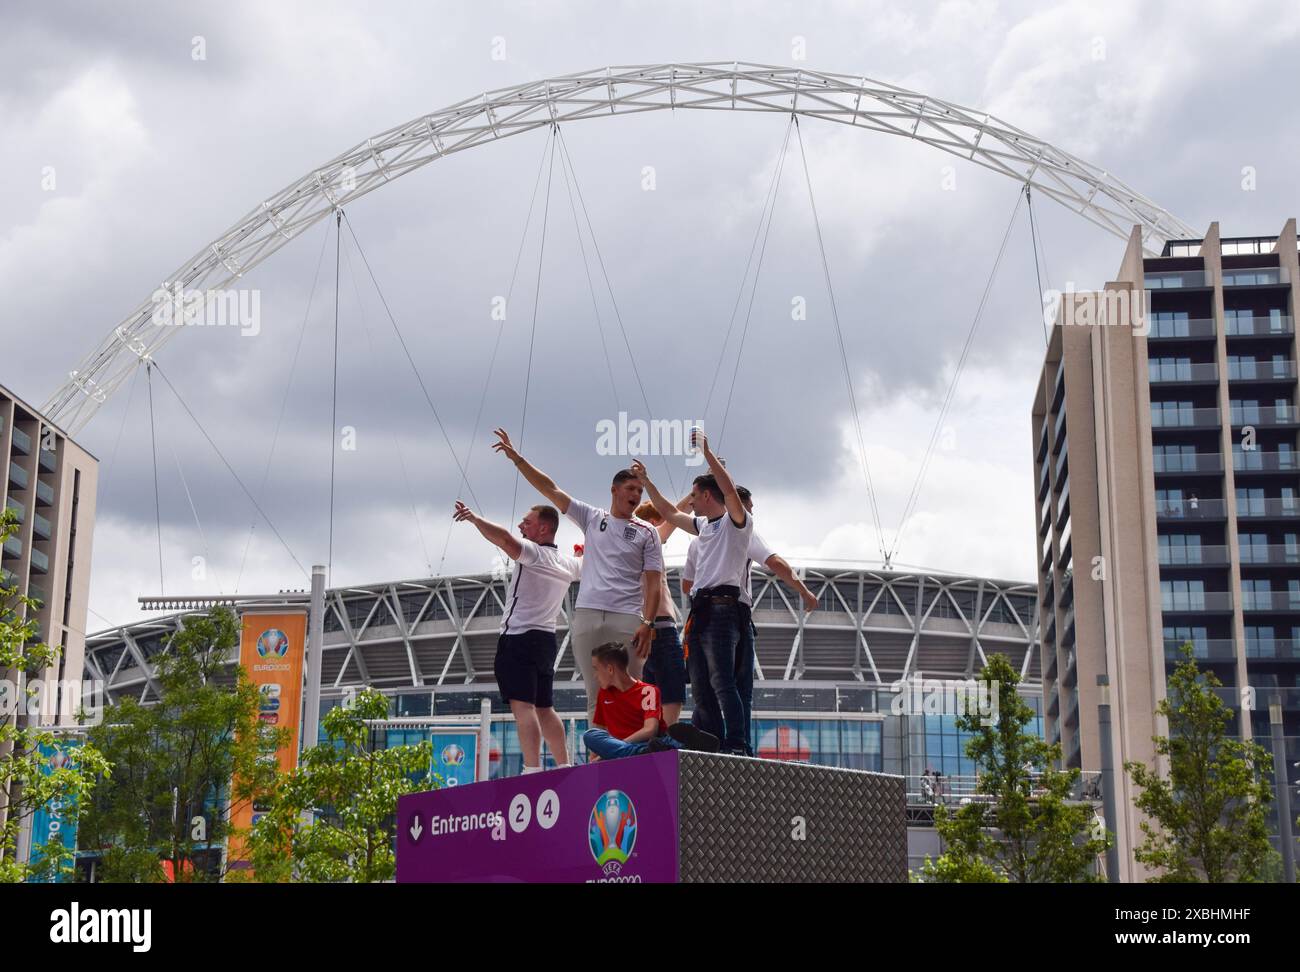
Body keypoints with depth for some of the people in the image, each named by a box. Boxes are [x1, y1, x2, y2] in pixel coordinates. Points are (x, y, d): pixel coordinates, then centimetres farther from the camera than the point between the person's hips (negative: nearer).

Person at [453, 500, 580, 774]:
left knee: (522, 705, -15)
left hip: (519, 638, -9)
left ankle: (533, 770, -25)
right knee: (544, 708, 15)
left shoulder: (533, 553, -9)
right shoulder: (569, 563, 14)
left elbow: (504, 538, -28)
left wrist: (474, 518, -28)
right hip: (546, 638, 9)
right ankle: (564, 768, 15)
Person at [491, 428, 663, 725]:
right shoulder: (592, 518, 15)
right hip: (587, 614, 2)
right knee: (595, 695, 3)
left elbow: (653, 583, 2)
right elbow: (549, 489, 12)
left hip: (627, 619, -2)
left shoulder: (646, 533, 8)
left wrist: (648, 624, -11)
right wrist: (516, 458, 6)